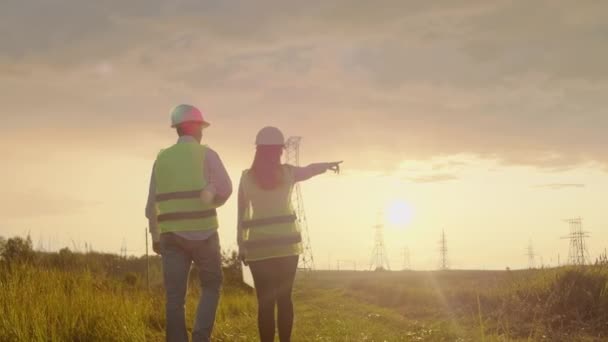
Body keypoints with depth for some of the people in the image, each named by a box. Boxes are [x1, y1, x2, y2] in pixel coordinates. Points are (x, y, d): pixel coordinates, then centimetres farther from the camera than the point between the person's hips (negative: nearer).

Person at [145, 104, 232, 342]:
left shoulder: (162, 159, 9)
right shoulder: (205, 154, -2)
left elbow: (152, 203, 10)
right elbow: (225, 188, -14)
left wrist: (155, 236, 18)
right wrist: (212, 203, 6)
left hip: (172, 235, 3)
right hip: (203, 233, -3)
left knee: (175, 297, 4)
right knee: (211, 286, 12)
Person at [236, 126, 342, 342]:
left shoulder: (246, 177, -1)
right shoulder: (288, 173, 0)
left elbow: (241, 214, 1)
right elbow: (310, 170, 20)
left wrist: (241, 245, 8)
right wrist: (328, 165, 40)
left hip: (259, 245, -1)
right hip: (286, 243, 1)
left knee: (265, 301, 0)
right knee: (284, 298, 10)